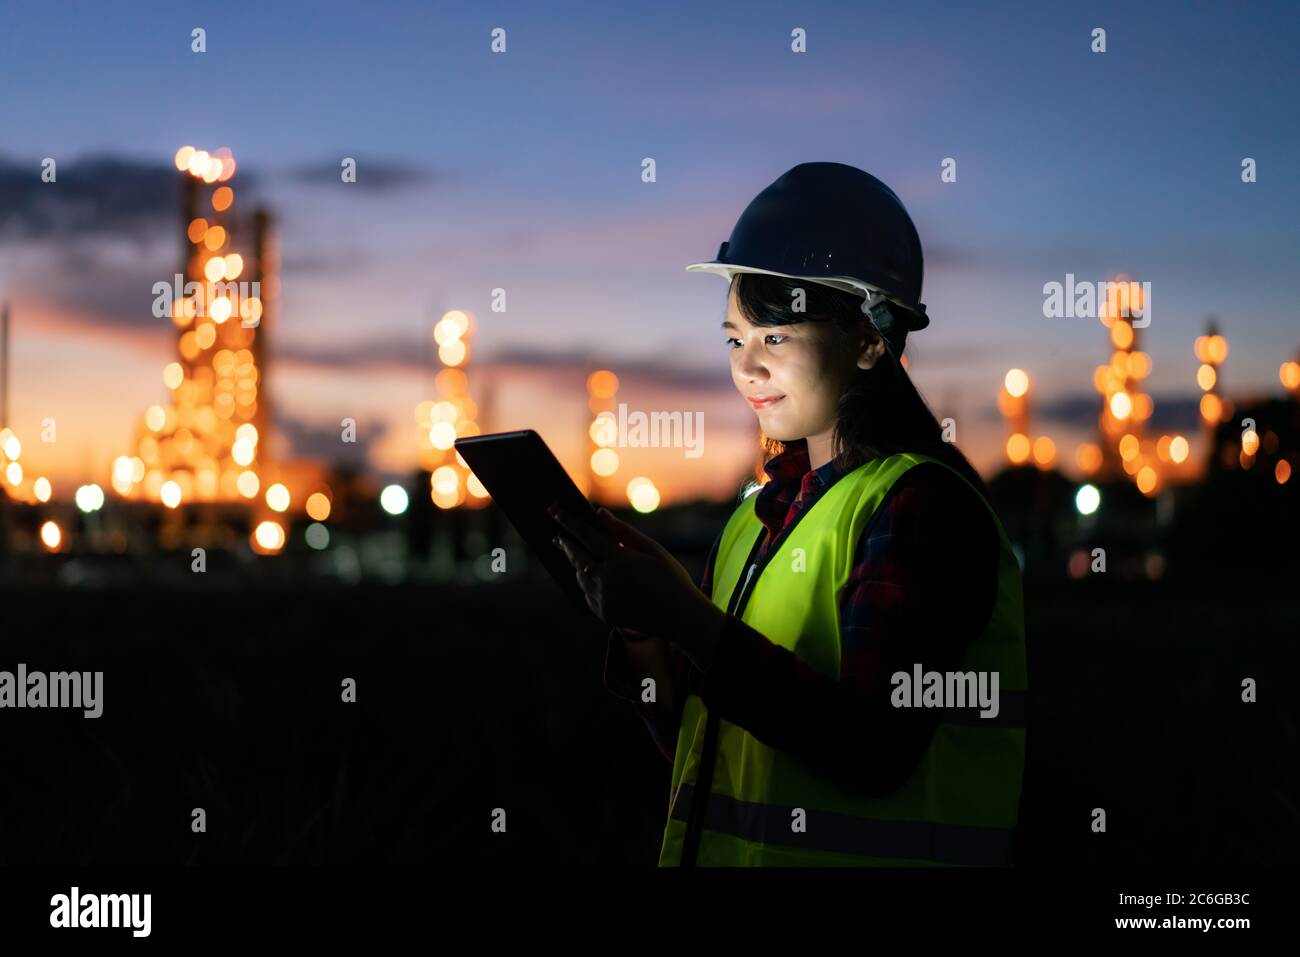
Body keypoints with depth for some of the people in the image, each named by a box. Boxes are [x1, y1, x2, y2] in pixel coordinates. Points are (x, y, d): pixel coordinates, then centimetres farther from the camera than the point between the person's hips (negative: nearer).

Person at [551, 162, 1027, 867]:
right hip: (715, 851, 4)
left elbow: (873, 753, -17)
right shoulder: (760, 514, 13)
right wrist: (639, 625, -3)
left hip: (847, 859, -4)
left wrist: (687, 618, -18)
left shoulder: (924, 503, -7)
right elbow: (696, 743, 13)